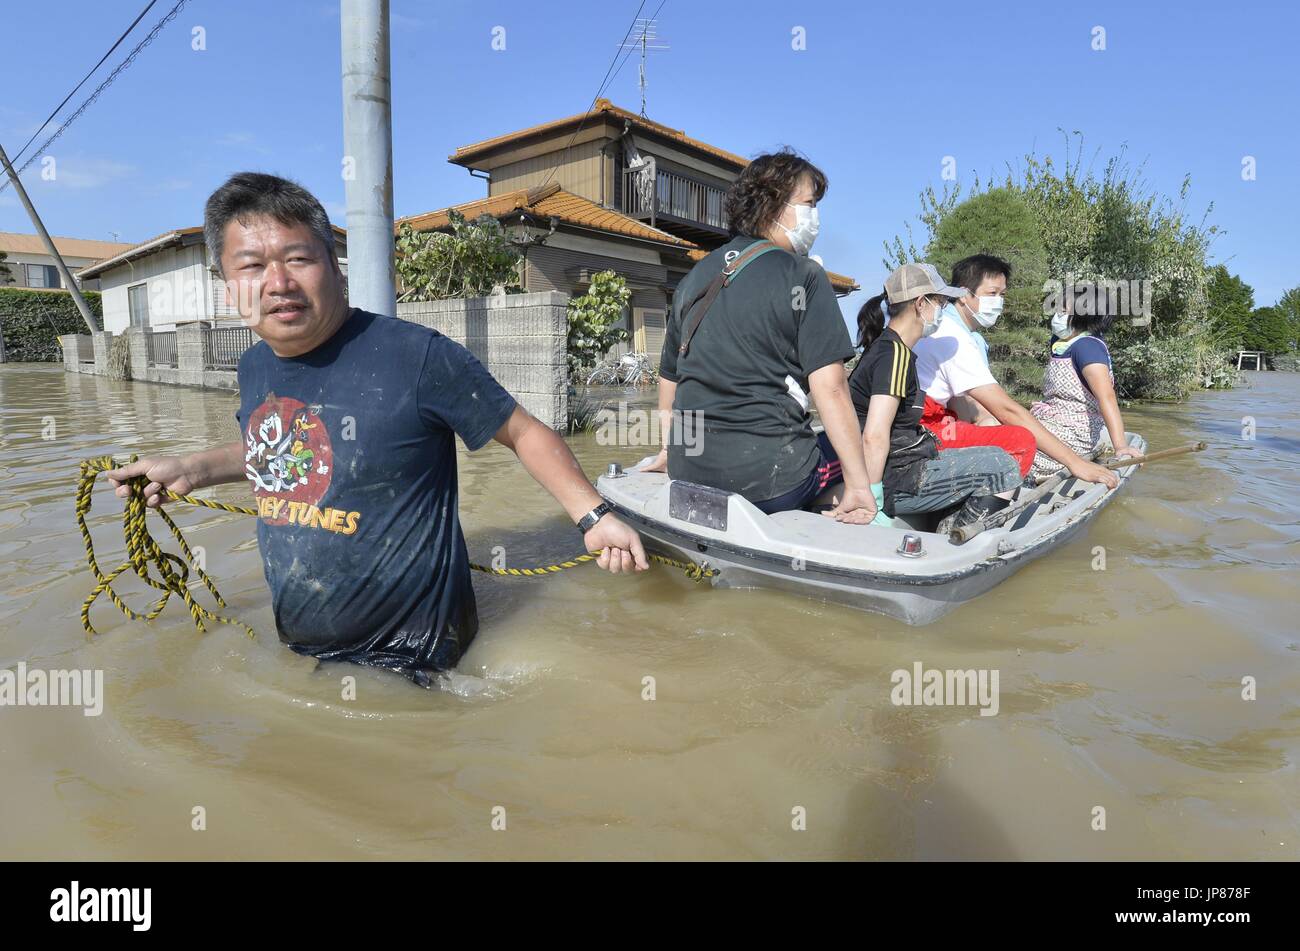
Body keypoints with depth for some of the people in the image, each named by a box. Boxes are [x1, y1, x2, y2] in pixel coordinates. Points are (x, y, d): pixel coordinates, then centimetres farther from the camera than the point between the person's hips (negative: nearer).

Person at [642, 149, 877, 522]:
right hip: (767, 475, -7)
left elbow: (669, 376, 20)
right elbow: (829, 387, -14)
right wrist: (858, 486, -11)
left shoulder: (694, 278, 13)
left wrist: (670, 452, 32)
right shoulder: (803, 275, -6)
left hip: (688, 470, 7)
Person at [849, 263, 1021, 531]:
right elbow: (874, 437, -27)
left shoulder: (885, 346, 13)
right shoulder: (896, 354, -18)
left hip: (904, 461, 10)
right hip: (894, 482, -10)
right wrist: (872, 504, -23)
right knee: (1004, 468, -8)